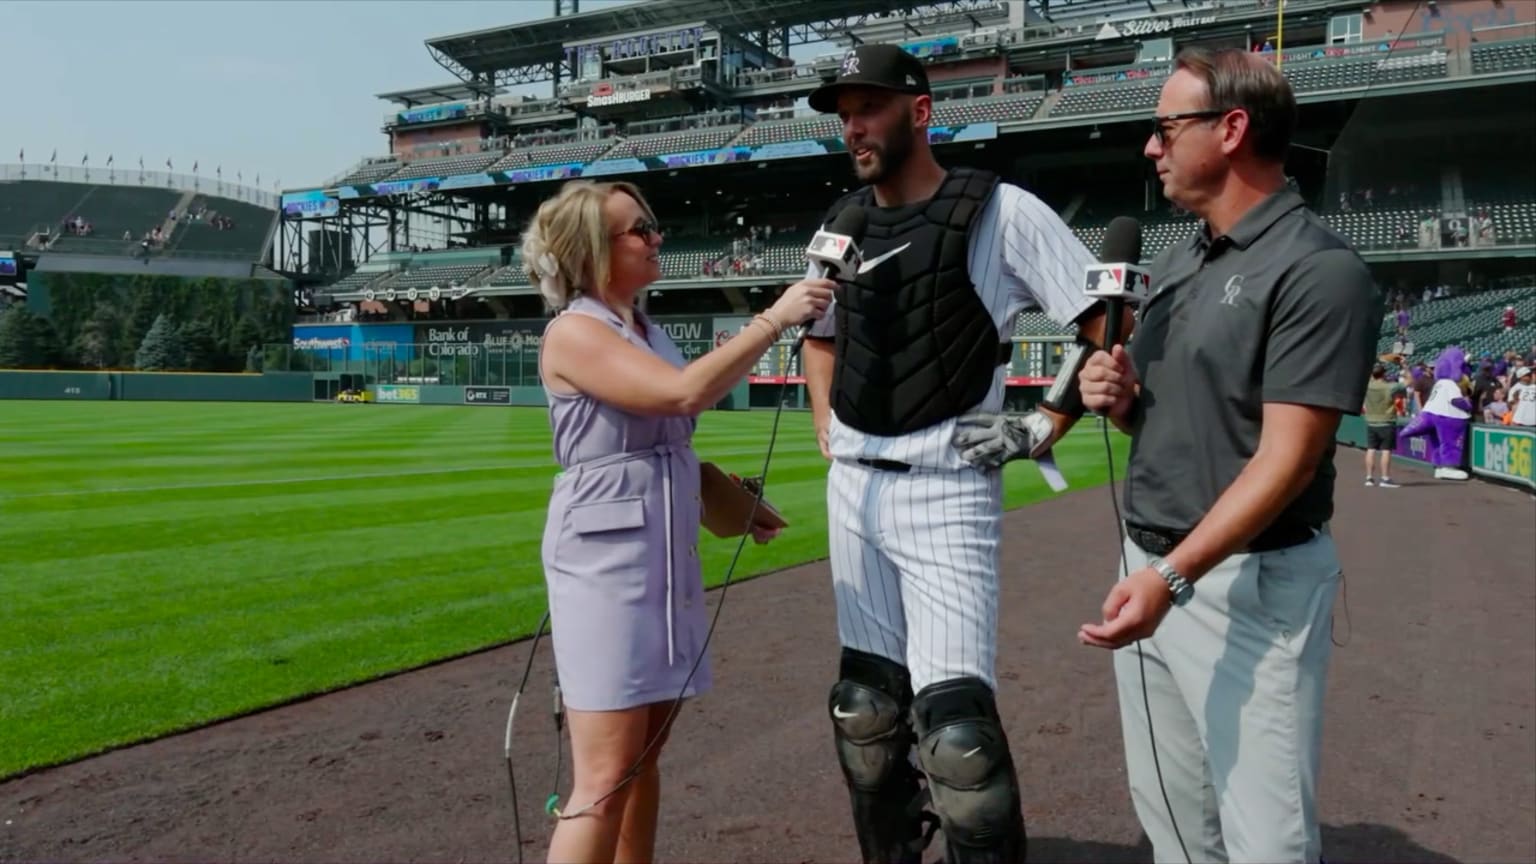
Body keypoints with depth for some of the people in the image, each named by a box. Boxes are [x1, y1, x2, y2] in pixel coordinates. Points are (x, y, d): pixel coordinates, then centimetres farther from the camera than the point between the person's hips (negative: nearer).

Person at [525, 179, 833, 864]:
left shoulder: (647, 331, 15)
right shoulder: (573, 332, -11)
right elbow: (683, 394, -24)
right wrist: (774, 319, -19)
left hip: (668, 559, 9)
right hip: (606, 560, -8)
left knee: (643, 756, 15)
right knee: (606, 776, -8)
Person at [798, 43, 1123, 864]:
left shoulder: (1000, 212, -8)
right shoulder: (841, 221, 11)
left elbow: (1112, 325, -7)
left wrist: (1046, 428, -10)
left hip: (946, 489, -6)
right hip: (851, 488, 7)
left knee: (954, 718, -11)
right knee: (865, 702, 14)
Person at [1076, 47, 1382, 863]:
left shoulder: (1318, 270, -14)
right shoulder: (1177, 261, 12)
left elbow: (1287, 459, -20)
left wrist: (1174, 576, -28)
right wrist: (1118, 397, -2)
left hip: (1249, 583, -8)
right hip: (1149, 564, 8)